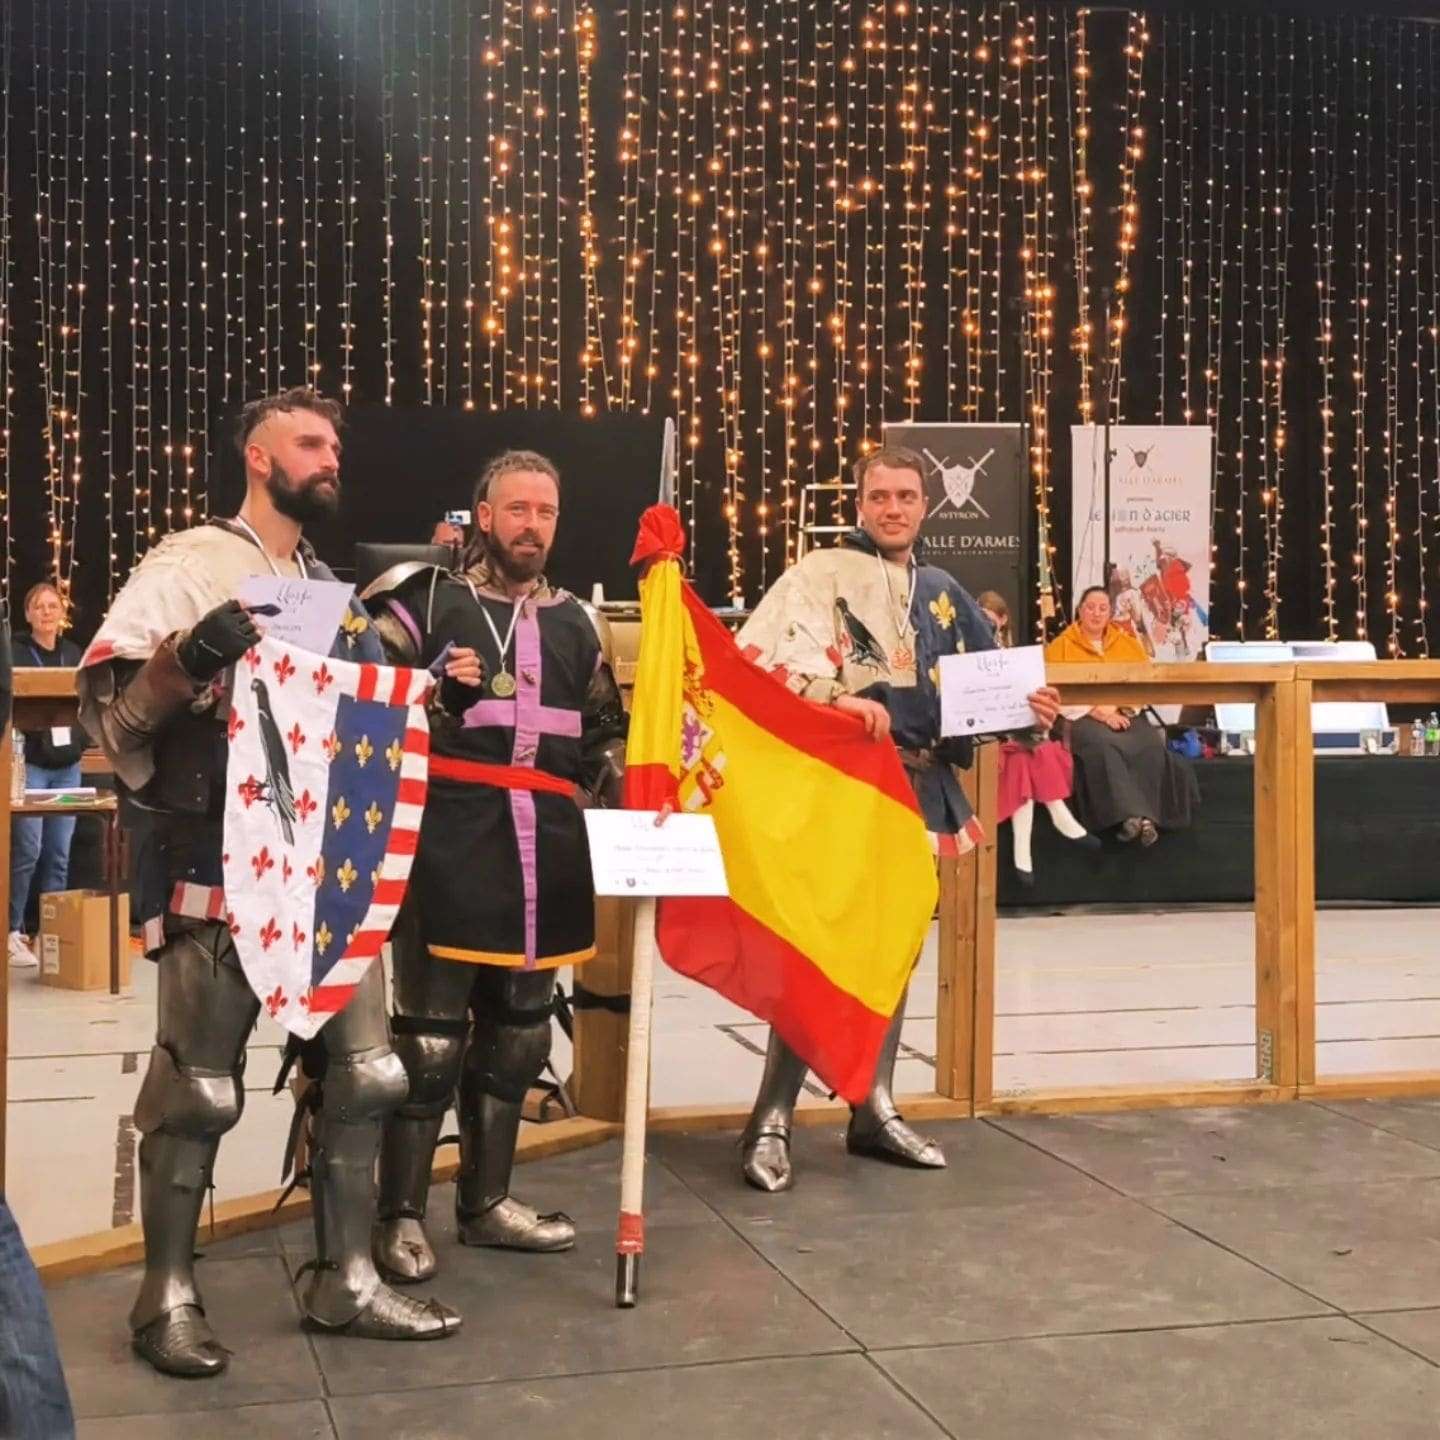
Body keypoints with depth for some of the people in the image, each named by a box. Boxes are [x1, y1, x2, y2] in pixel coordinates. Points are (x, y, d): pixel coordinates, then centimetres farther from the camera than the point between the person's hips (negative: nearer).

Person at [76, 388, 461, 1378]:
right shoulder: (189, 564, -1)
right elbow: (111, 704, -9)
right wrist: (188, 659, -25)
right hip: (220, 864, -6)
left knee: (362, 1072, 6)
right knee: (198, 1087, -1)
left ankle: (345, 1281, 17)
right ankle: (168, 1295, 12)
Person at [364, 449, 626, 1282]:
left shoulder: (577, 624, 18)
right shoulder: (425, 600, 3)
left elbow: (607, 731, 25)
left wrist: (624, 790, 8)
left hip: (546, 846, 6)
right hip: (449, 839, -5)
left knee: (517, 1027, 12)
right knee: (431, 1029, -5)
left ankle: (487, 1201, 25)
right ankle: (402, 1216, 5)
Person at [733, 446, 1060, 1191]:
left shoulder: (945, 594, 15)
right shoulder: (822, 571, -5)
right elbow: (757, 656, -19)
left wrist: (1029, 708, 0)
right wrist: (838, 699, -30)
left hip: (918, 790, 7)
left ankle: (873, 1108, 24)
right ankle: (771, 1120, -1)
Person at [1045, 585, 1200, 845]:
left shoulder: (1128, 643, 18)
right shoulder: (1061, 646, 7)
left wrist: (1116, 707, -11)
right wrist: (1099, 712, -15)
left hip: (1123, 714, 3)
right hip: (1081, 717, -3)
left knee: (1151, 743, -30)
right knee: (1103, 745, -38)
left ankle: (1145, 814, -33)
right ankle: (1129, 815, -42)